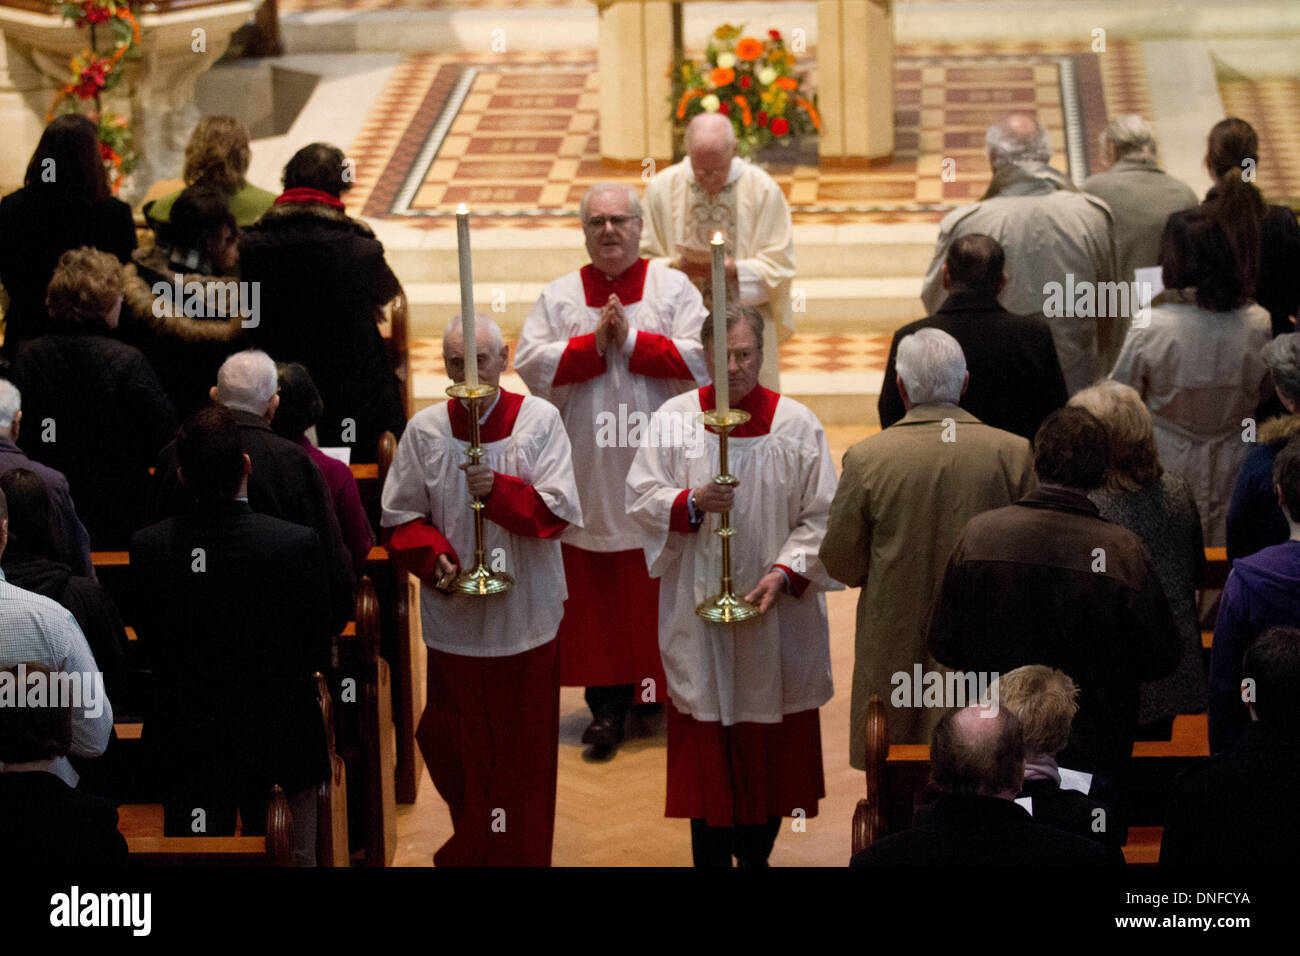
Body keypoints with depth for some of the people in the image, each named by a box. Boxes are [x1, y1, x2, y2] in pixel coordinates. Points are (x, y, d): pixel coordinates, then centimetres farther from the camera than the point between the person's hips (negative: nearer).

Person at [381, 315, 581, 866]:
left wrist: (497, 489, -23)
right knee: (452, 747, 6)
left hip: (525, 613, -1)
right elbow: (400, 518, 4)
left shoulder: (539, 420, -3)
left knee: (523, 752, 4)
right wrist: (433, 556, -15)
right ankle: (469, 851, 26)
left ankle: (520, 855, 17)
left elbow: (558, 510, -9)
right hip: (453, 614, 1)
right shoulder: (425, 430, 0)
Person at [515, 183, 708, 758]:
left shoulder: (673, 289, 3)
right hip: (590, 476, 1)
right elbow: (530, 364, -4)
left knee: (663, 590, 2)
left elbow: (701, 357, -9)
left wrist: (630, 340, -13)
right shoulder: (559, 298, 7)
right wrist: (595, 342, -13)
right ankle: (608, 705, 9)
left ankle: (673, 691, 14)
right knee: (597, 591, 2)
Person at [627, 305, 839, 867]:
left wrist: (785, 573, -14)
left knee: (771, 745, 7)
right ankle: (711, 855, 10)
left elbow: (820, 515, -2)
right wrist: (691, 502, -20)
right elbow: (641, 498, -2)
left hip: (775, 612, 0)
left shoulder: (797, 425, -2)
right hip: (697, 607, 0)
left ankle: (756, 850, 21)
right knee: (705, 740, 2)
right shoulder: (673, 419, 0)